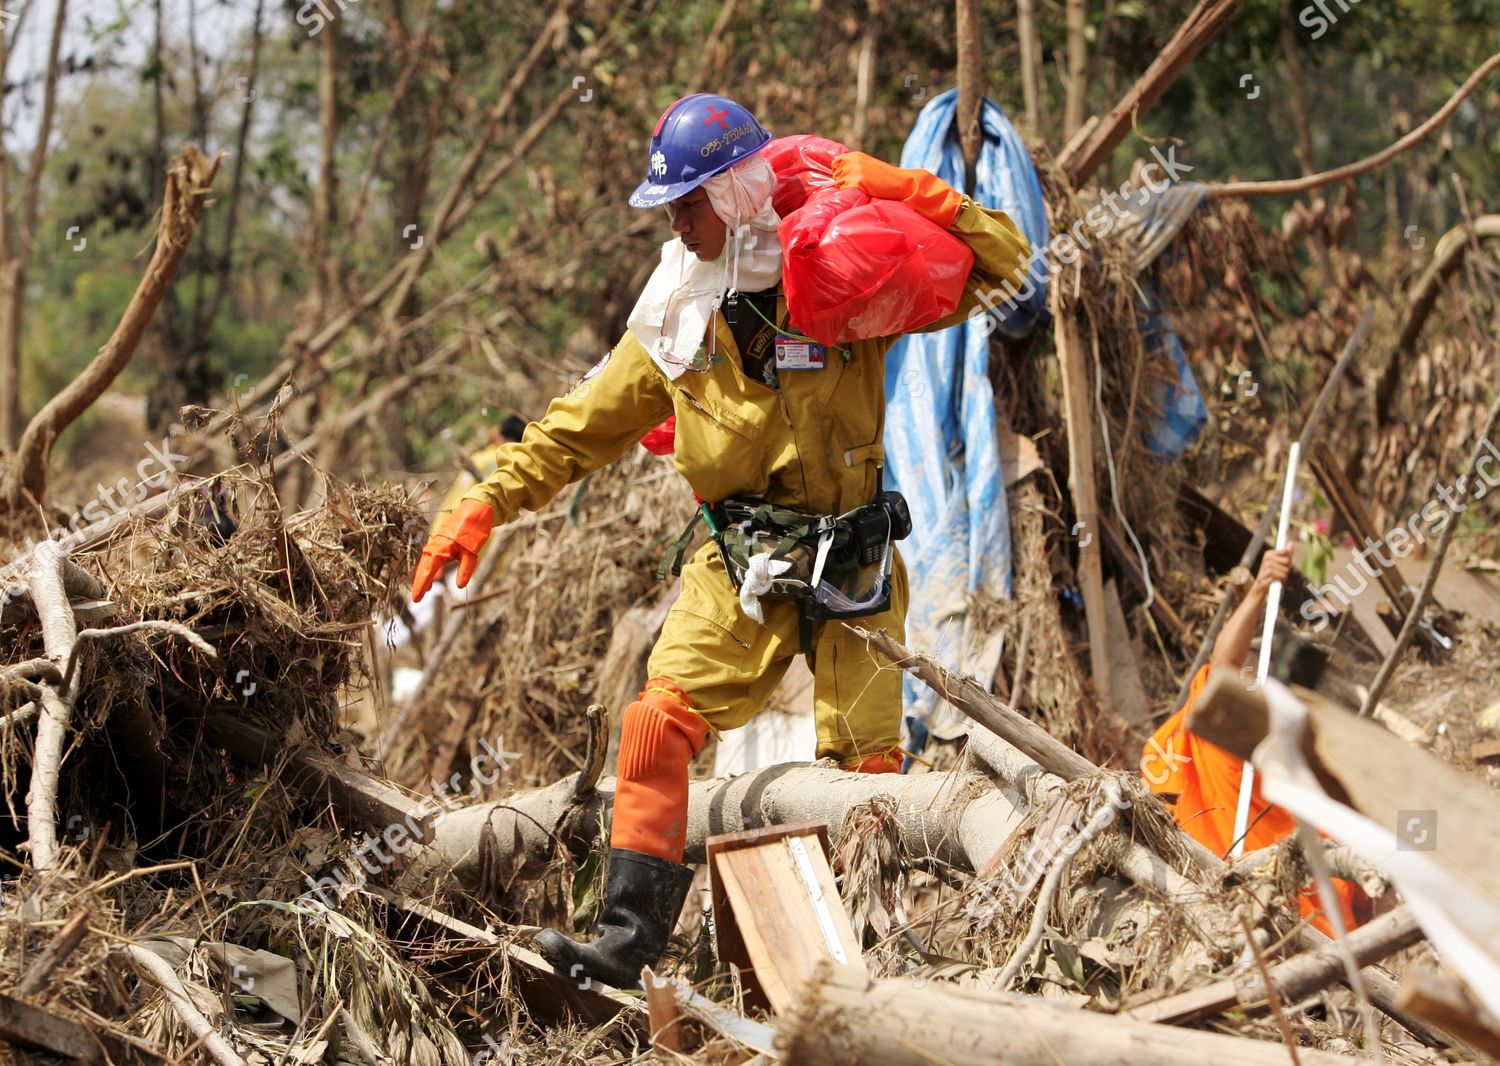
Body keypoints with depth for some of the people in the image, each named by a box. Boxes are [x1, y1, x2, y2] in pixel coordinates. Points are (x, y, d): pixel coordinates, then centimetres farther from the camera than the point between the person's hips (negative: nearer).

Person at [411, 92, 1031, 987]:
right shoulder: (677, 315, 4)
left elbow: (1002, 261, -9)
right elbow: (584, 425, 9)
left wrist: (908, 196, -25)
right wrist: (489, 501, 0)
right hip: (737, 569, 3)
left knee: (867, 765, 0)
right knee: (658, 726, -14)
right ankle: (626, 941, -13)